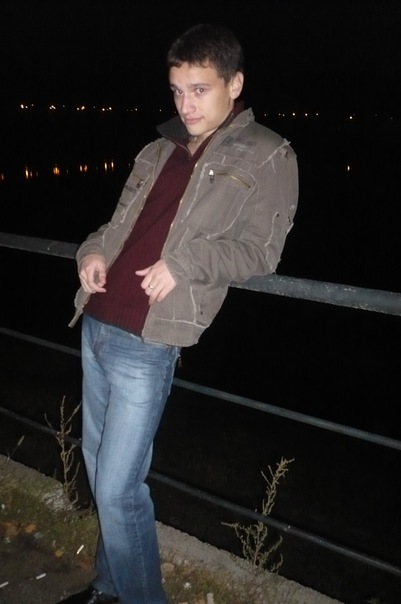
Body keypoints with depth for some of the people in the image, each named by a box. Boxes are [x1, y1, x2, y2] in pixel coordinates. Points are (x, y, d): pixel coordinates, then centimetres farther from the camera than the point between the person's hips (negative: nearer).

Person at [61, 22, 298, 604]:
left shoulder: (267, 157, 0)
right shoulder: (160, 151, 17)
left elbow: (260, 249, -6)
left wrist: (184, 264, -20)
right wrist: (93, 251, 3)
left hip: (147, 341, -7)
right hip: (96, 324, 7)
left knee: (118, 487, -6)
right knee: (99, 465, 17)